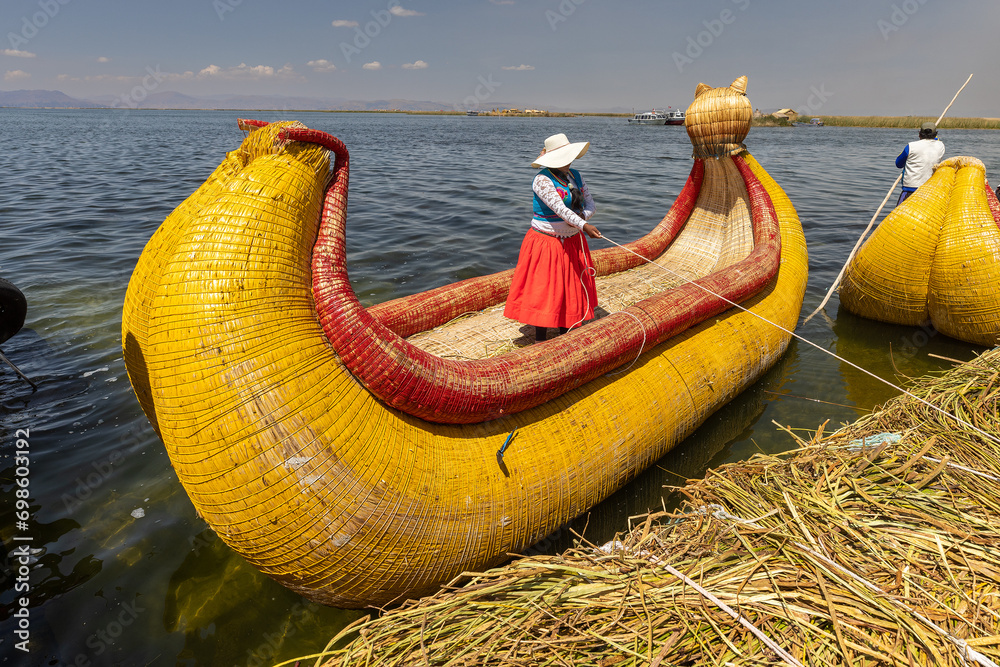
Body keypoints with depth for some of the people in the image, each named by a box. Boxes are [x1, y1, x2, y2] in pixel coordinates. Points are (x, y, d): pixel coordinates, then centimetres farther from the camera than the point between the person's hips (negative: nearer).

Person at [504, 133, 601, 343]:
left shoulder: (576, 176, 9)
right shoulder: (542, 179, -15)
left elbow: (590, 205, 7)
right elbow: (558, 207, -28)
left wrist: (582, 216, -17)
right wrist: (584, 226, -39)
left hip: (572, 242, 7)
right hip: (546, 243, -7)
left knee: (571, 288, 12)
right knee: (543, 289, -4)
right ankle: (540, 341, 7)